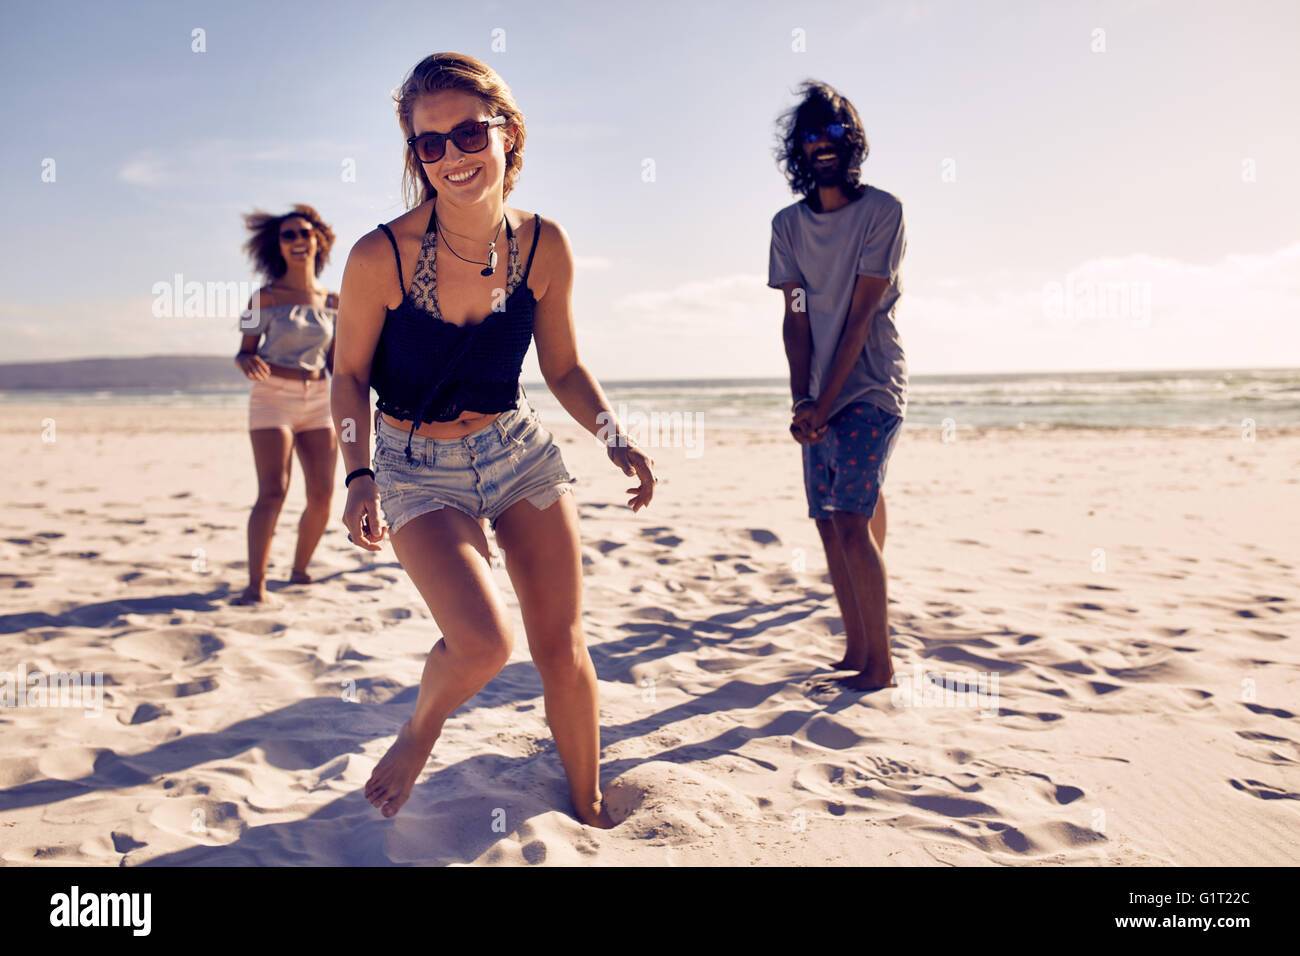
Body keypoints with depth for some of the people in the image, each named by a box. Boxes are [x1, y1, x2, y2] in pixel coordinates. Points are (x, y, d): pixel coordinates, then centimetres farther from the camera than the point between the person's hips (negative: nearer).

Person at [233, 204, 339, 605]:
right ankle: (255, 583, -12)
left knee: (322, 496, 0)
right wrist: (248, 362, -24)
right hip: (273, 398, -4)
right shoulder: (266, 297, -1)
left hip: (318, 402, 4)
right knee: (272, 492, -15)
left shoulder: (332, 301, 9)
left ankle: (299, 571, 18)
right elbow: (245, 352, -2)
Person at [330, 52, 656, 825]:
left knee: (562, 645, 2)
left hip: (521, 451, 3)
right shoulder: (380, 257, -19)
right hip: (418, 469, -3)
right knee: (484, 643, -21)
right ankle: (422, 729, 16)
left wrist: (618, 439, -11)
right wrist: (359, 476, -17)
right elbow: (351, 375, -5)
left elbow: (564, 367, 3)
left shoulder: (543, 246, -10)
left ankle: (591, 811, 25)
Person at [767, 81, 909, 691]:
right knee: (829, 525, 5)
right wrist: (801, 400, -9)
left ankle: (881, 664, -2)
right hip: (819, 398, 5)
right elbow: (796, 317, 4)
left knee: (852, 523, -13)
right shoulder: (788, 224, 9)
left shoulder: (882, 212, -6)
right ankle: (856, 650, 17)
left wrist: (824, 404, -16)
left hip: (871, 391, -5)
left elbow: (862, 315, -12)